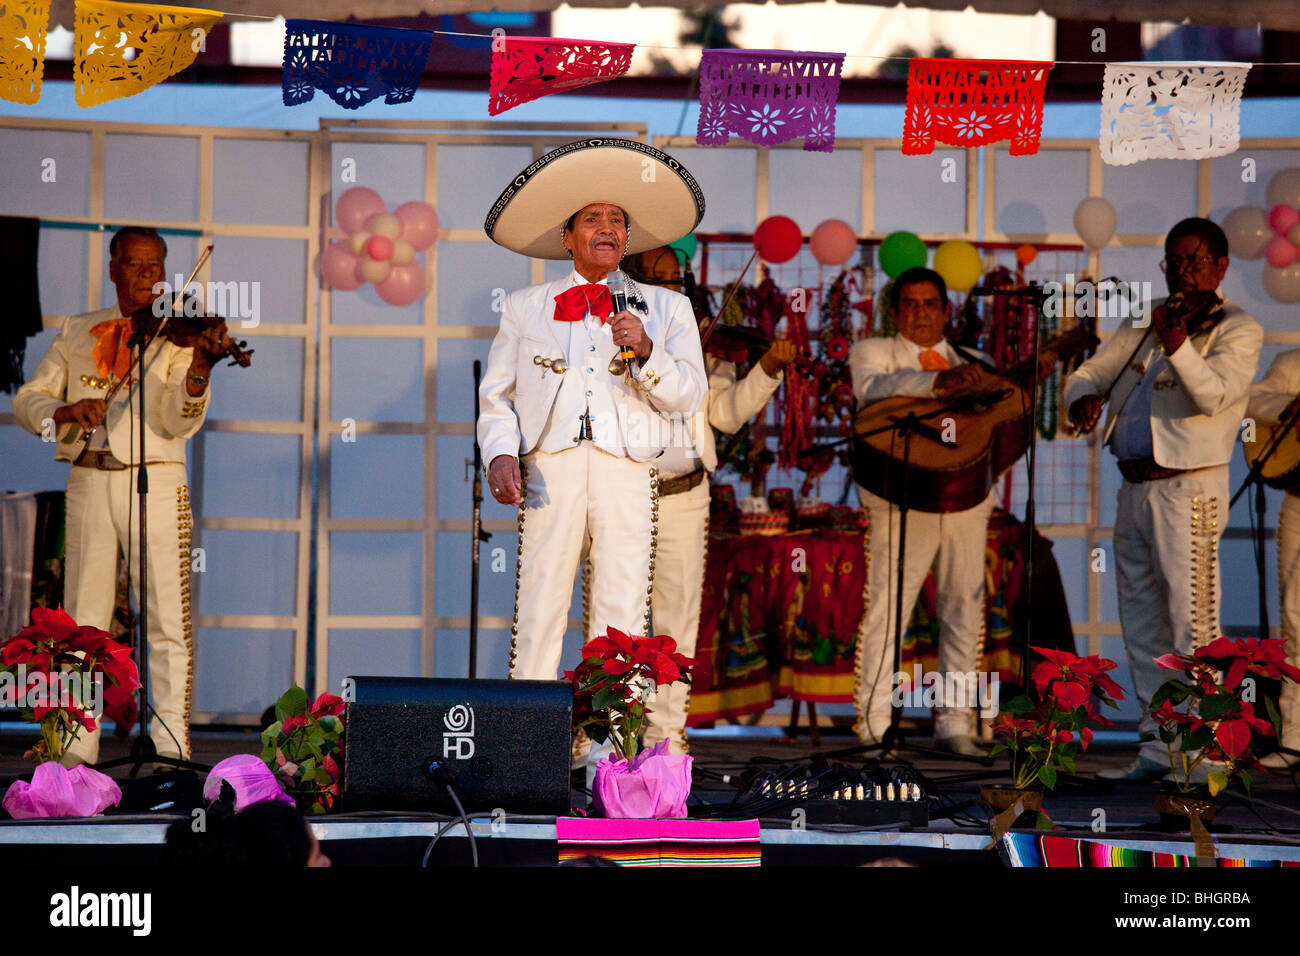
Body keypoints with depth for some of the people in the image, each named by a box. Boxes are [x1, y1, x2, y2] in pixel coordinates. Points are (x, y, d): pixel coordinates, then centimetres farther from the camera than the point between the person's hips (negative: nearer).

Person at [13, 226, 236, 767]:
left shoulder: (177, 335, 6)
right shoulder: (77, 333, 15)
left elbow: (179, 423, -7)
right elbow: (27, 401, 8)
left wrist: (198, 370, -26)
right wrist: (66, 409, -13)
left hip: (155, 483, -2)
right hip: (88, 484, 2)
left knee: (168, 621, -7)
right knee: (82, 621, 3)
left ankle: (170, 749, -5)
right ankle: (75, 751, 7)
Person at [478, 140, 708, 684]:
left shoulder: (666, 309, 16)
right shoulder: (526, 308, 17)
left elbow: (688, 397, 6)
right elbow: (497, 394, 13)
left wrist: (646, 352, -11)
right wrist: (500, 454, -4)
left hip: (628, 472, 0)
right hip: (550, 468, 0)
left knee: (622, 619, -3)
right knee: (539, 609, -5)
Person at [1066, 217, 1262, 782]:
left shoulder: (1237, 331, -3)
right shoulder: (1146, 325, 17)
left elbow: (1215, 395, -19)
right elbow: (1091, 371, 17)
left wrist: (1178, 346, -36)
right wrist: (1083, 396, -7)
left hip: (1188, 489, -7)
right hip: (1135, 488, 8)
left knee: (1191, 627, -10)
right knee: (1141, 626, 11)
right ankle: (1157, 749, 17)